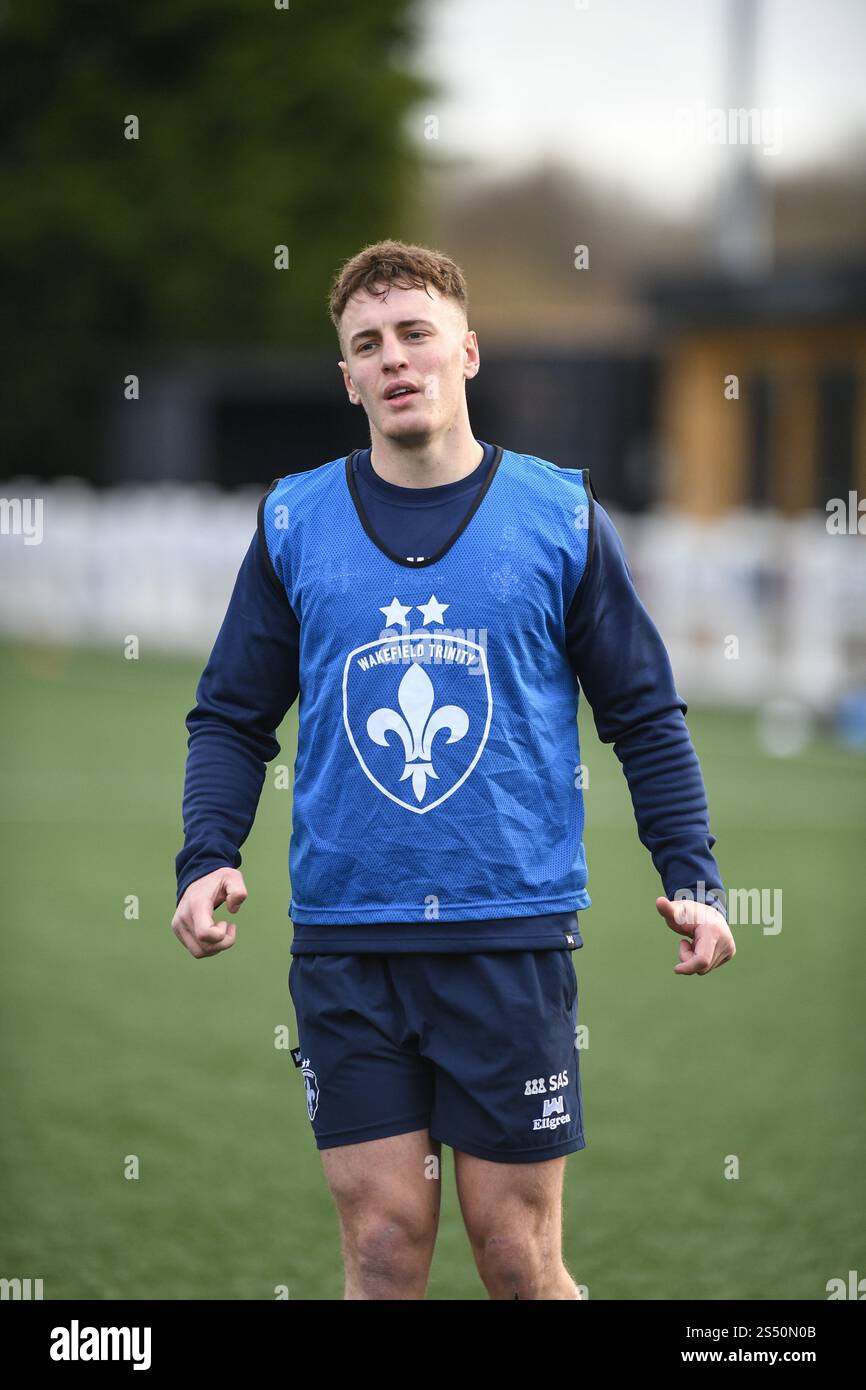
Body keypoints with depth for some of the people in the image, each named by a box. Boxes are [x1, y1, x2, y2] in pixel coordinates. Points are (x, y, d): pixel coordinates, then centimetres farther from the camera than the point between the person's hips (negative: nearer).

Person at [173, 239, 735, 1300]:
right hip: (343, 942, 1)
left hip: (513, 935, -1)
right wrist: (207, 857, -6)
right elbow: (233, 717, 10)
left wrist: (691, 877, -3)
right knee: (383, 1245, 1)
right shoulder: (294, 522, 7)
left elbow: (645, 715, 8)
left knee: (520, 1261, 1)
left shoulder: (561, 516, 3)